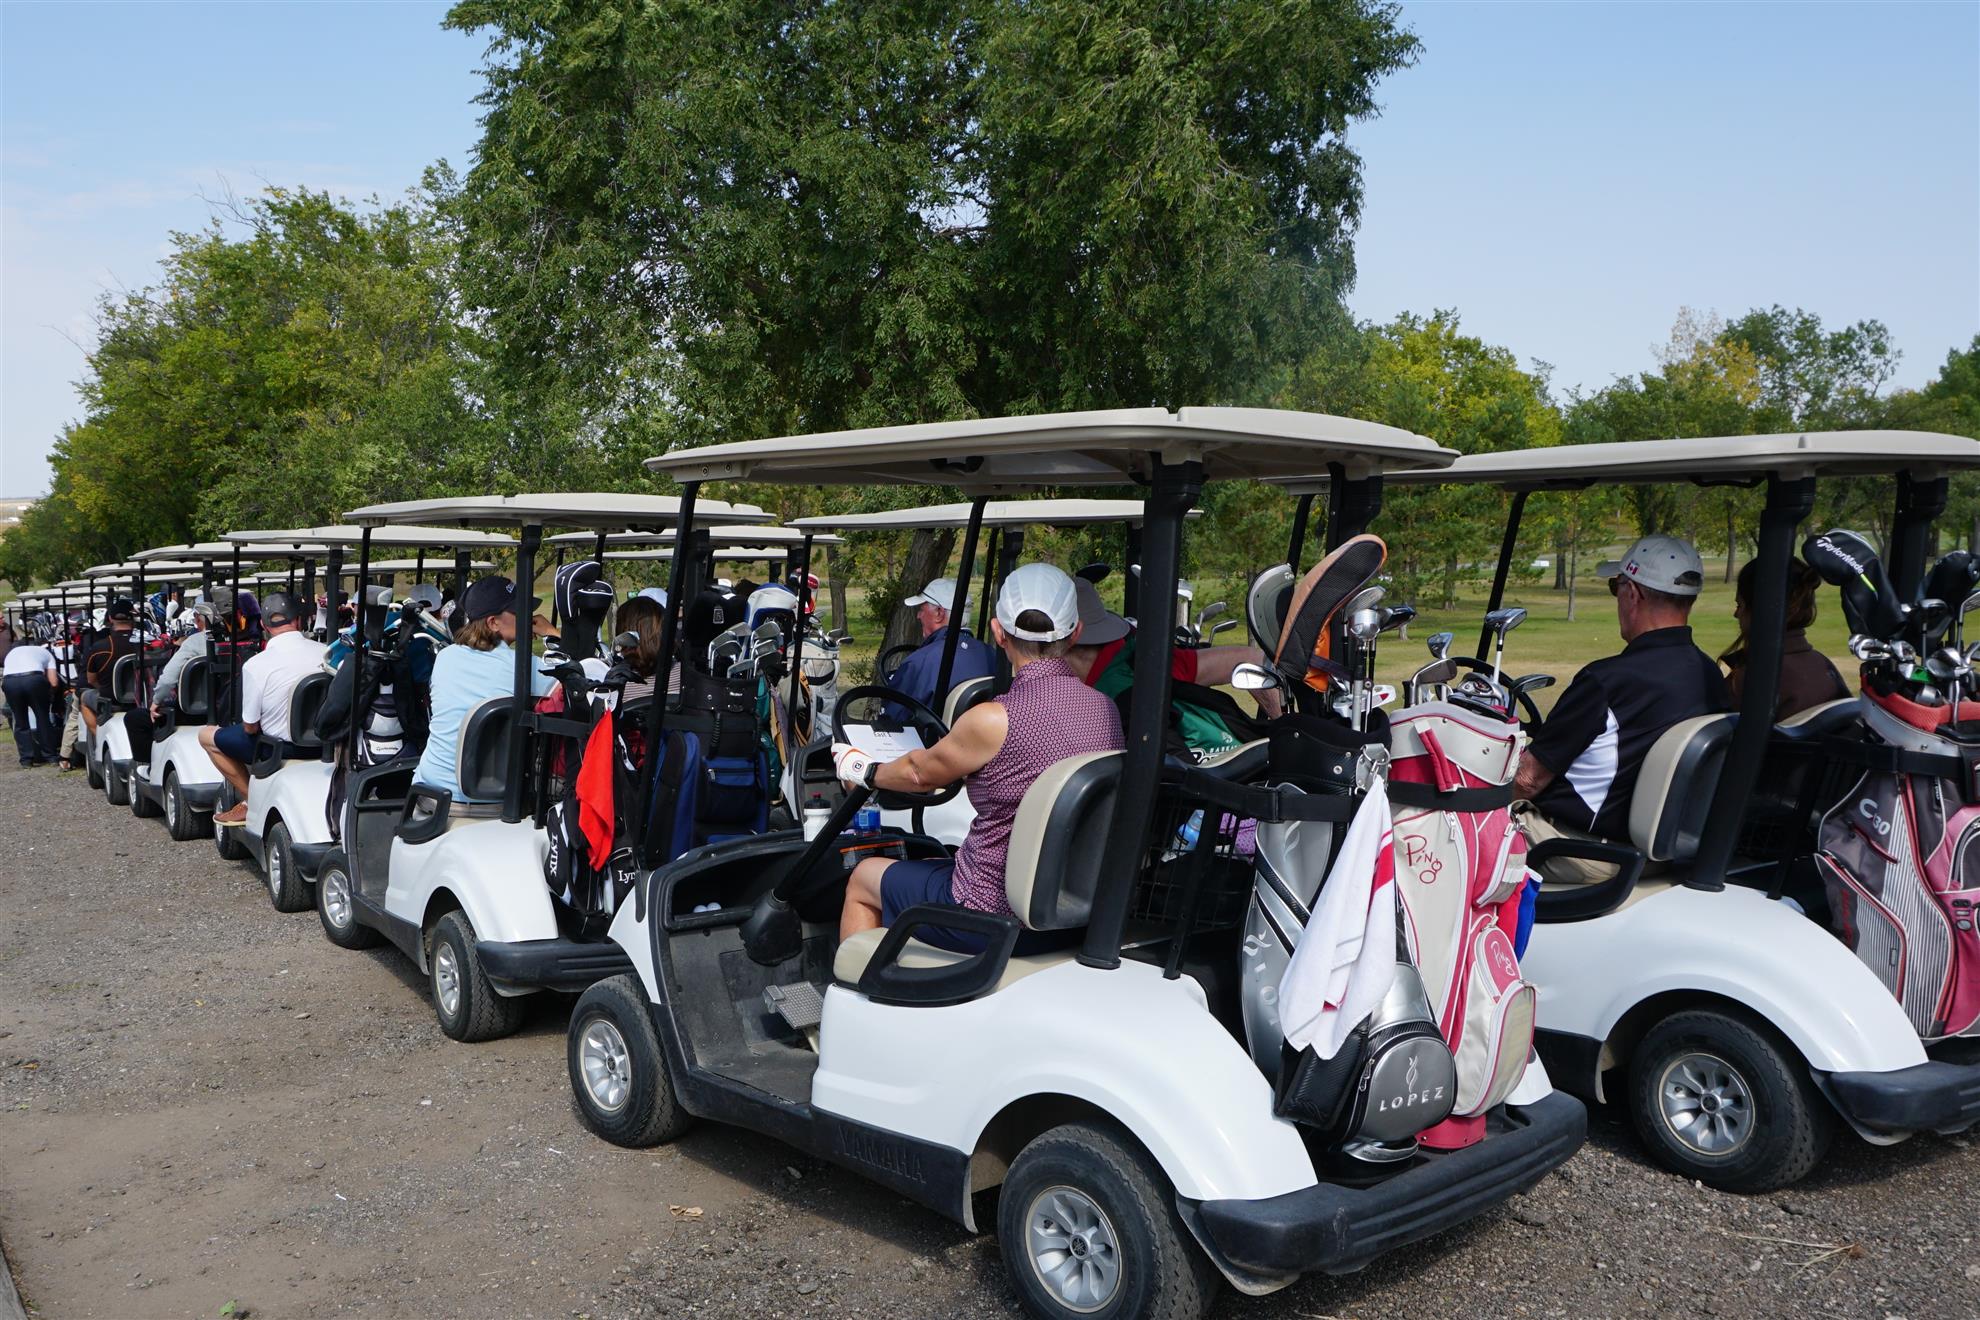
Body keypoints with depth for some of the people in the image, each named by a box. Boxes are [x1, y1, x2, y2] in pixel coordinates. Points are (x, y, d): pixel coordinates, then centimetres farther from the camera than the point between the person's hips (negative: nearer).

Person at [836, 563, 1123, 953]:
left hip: (994, 917, -7)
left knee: (863, 879, 20)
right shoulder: (1105, 709, -4)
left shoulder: (994, 720, -23)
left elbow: (921, 774, -3)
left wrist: (866, 771, 18)